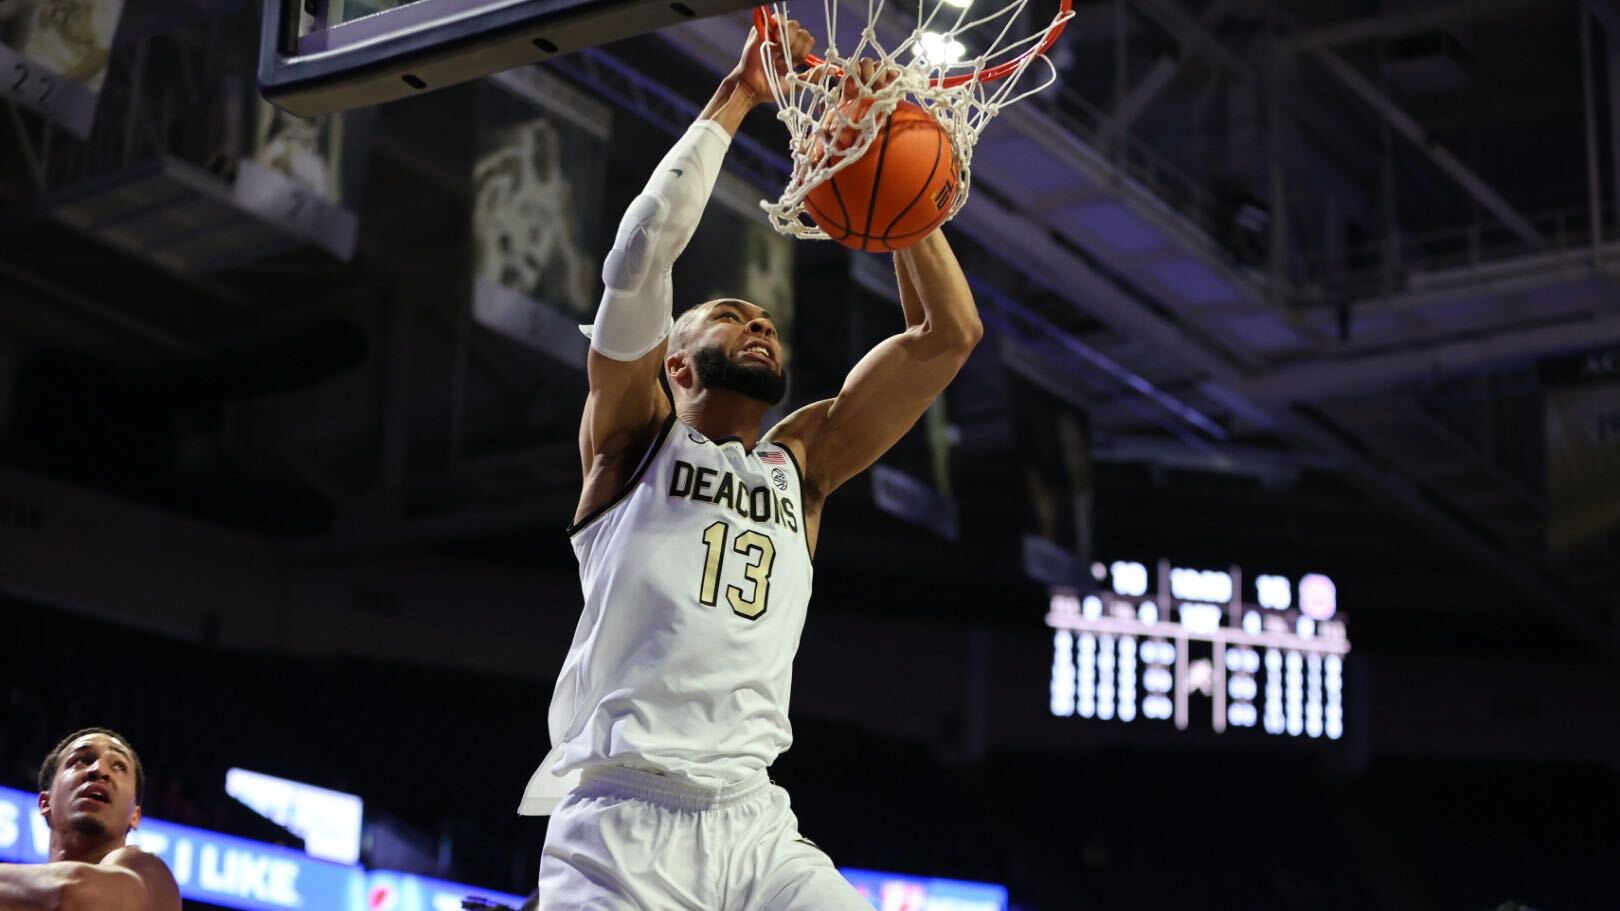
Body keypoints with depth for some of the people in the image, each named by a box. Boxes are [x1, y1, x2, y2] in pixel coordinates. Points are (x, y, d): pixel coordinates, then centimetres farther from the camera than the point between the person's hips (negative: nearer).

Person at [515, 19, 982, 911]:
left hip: (756, 831, 4)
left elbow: (948, 334, 15)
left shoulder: (802, 462, 19)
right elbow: (639, 257, -4)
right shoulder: (633, 437, 10)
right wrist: (736, 97, 2)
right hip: (618, 828, -4)